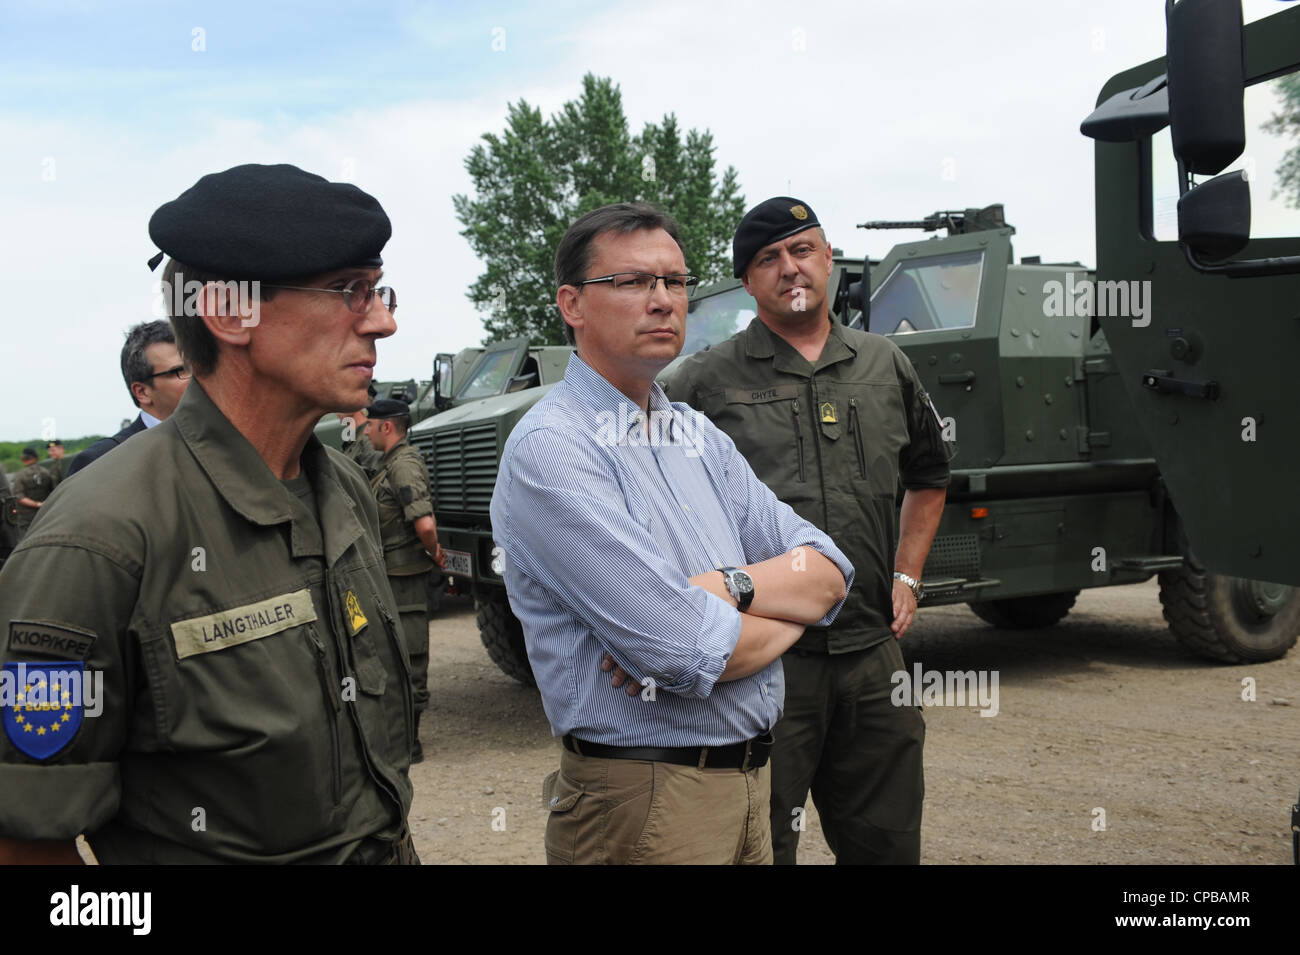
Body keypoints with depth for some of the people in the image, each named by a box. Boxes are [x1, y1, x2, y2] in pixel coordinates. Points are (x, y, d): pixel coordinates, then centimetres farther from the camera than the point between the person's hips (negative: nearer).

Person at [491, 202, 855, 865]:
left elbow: (828, 573, 2)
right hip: (644, 804, -7)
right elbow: (686, 652, -25)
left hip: (749, 780, 8)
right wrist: (787, 609, -7)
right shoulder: (547, 450, -17)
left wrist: (725, 587, -17)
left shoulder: (701, 437, 9)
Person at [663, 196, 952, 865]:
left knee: (887, 842, 14)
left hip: (872, 656, 4)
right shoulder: (705, 381, -1)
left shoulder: (887, 368, 12)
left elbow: (928, 478, 26)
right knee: (755, 844, 3)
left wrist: (906, 575, 15)